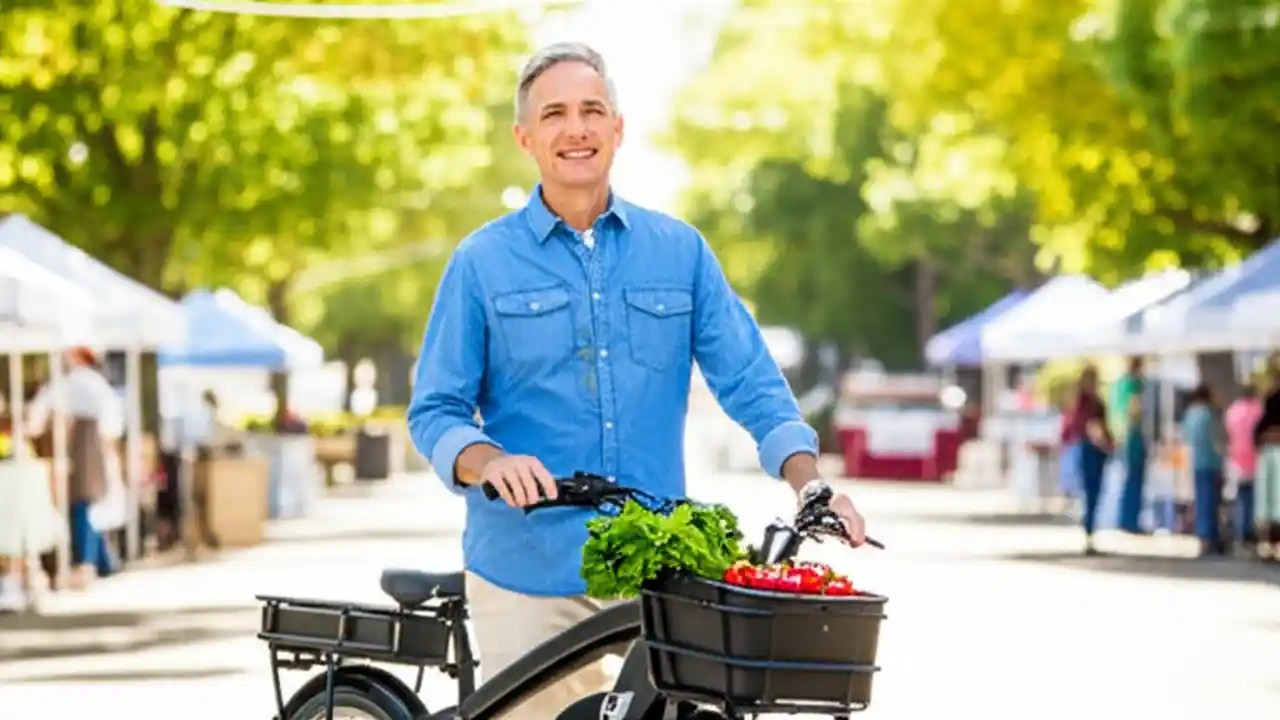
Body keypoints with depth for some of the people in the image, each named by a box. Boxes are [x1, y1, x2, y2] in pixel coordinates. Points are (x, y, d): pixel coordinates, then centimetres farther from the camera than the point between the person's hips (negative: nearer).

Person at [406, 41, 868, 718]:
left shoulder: (679, 250, 8)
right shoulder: (483, 261, 2)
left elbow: (750, 380, 5)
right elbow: (435, 410, 1)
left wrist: (807, 480, -11)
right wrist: (490, 462, -20)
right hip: (526, 568, -2)